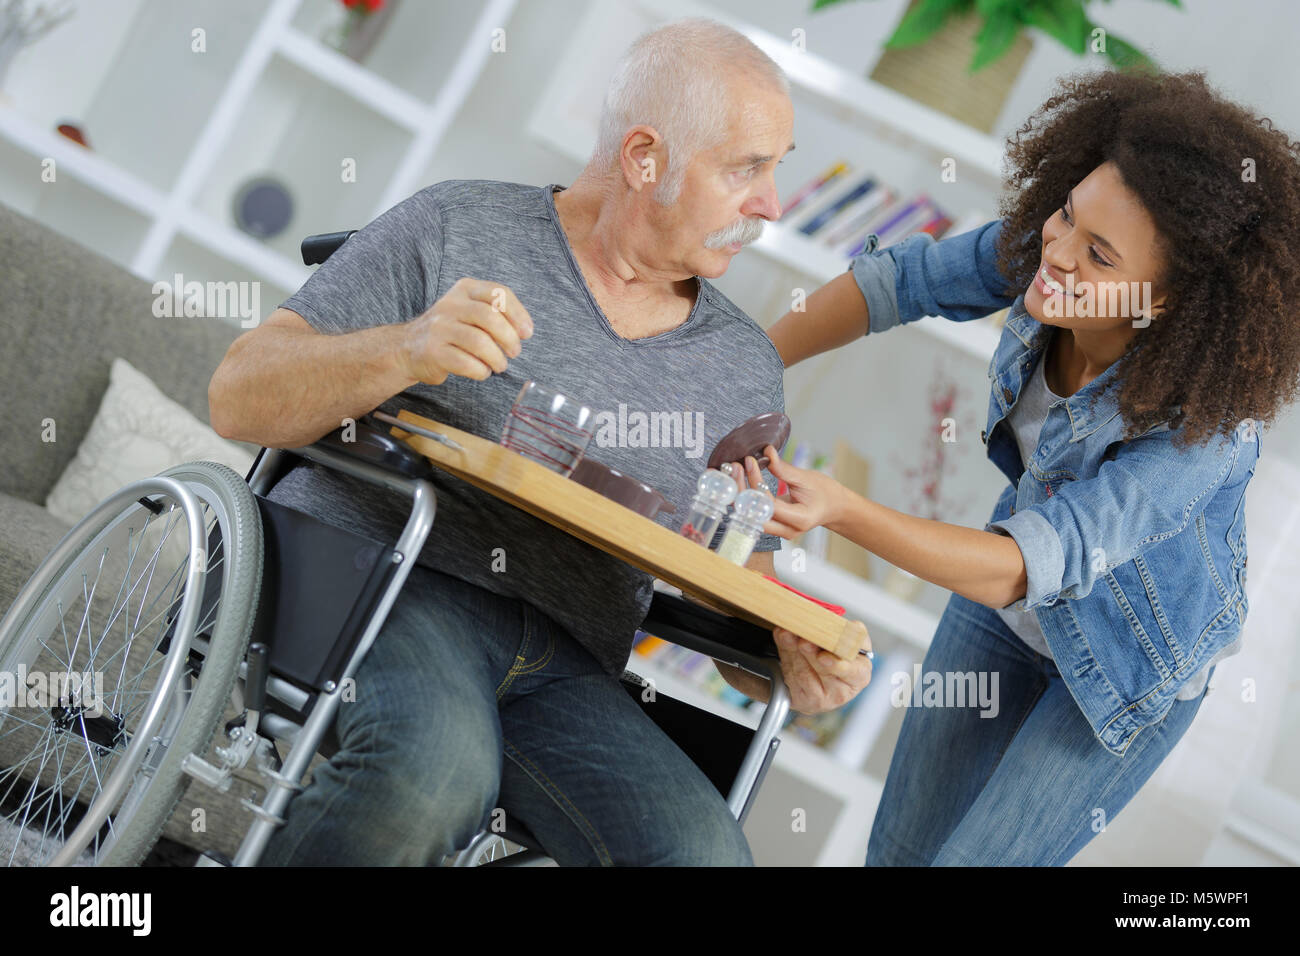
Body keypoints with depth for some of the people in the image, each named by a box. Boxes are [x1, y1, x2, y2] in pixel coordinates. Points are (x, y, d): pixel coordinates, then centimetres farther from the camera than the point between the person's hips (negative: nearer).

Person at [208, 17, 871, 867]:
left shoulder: (746, 367, 15)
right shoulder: (456, 229, 2)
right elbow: (239, 401, -1)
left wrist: (791, 655, -2)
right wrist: (406, 352, -20)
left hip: (562, 669, 4)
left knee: (704, 852, -24)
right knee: (437, 767, -38)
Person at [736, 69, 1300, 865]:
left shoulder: (1205, 429, -40)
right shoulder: (1038, 249, -26)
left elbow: (1028, 568, -43)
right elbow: (900, 279, -11)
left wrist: (840, 512, -57)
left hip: (1129, 666, -5)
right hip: (1014, 596, 5)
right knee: (898, 852, 15)